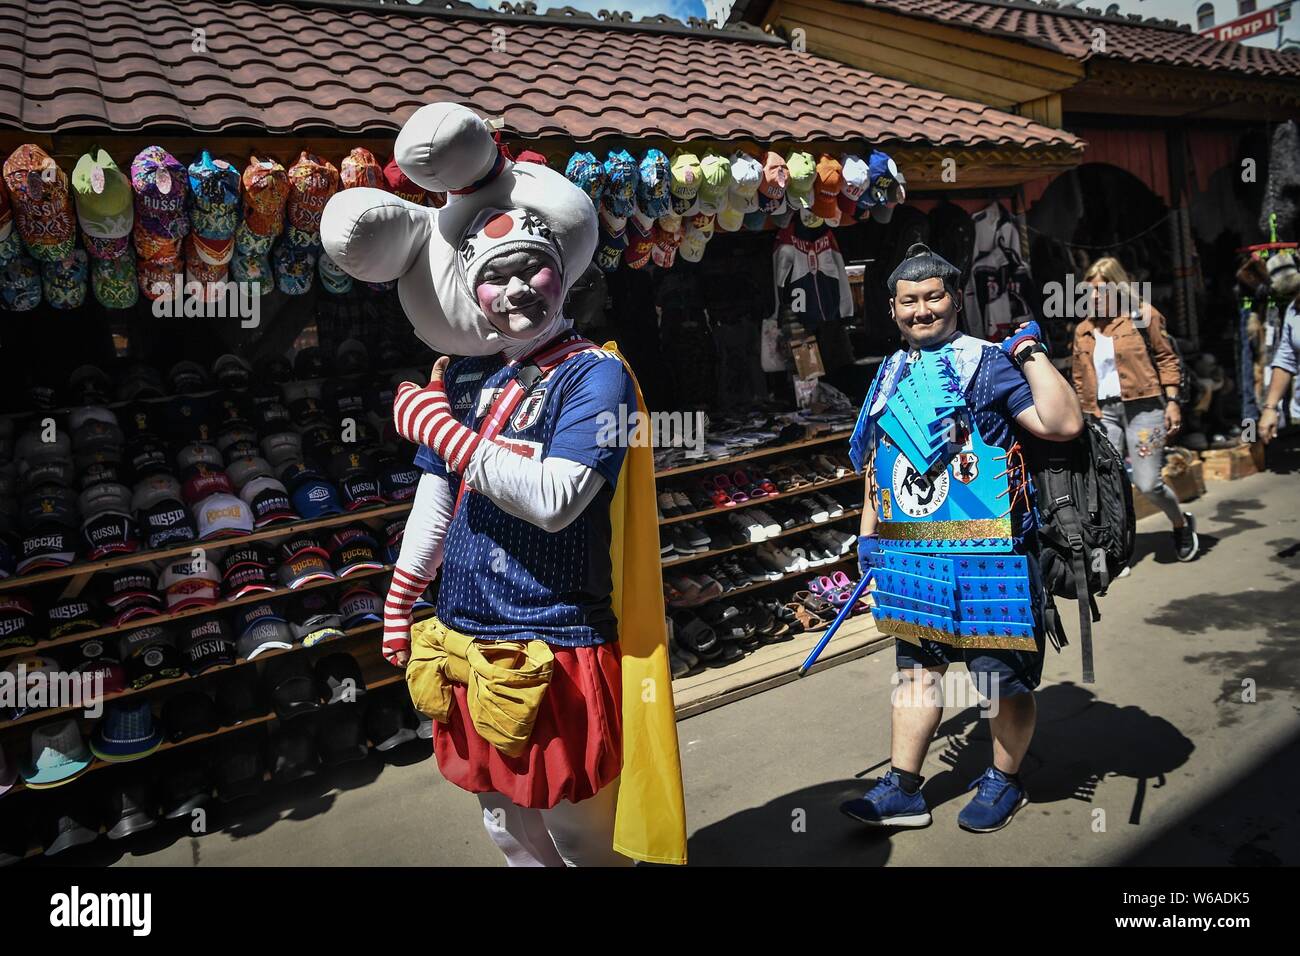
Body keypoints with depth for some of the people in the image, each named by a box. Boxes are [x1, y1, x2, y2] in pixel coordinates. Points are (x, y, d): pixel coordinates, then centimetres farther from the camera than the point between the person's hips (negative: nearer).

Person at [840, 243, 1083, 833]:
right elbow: (874, 462, 21)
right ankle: (902, 789, 22)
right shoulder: (891, 376, 13)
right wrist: (868, 532, 18)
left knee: (1002, 674, 7)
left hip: (983, 555, -5)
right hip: (909, 552, 5)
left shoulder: (988, 363, -6)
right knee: (917, 668, 13)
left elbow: (1063, 424, -19)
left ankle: (1004, 782, 30)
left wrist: (1031, 352, -18)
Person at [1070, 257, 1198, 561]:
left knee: (1148, 484, -3)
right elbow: (1079, 379, 15)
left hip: (1142, 407, -3)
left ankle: (1182, 524, 28)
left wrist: (1172, 402, -5)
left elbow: (1167, 358, 1)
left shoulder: (1142, 314, 1)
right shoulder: (1083, 330, 11)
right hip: (1103, 412, 3)